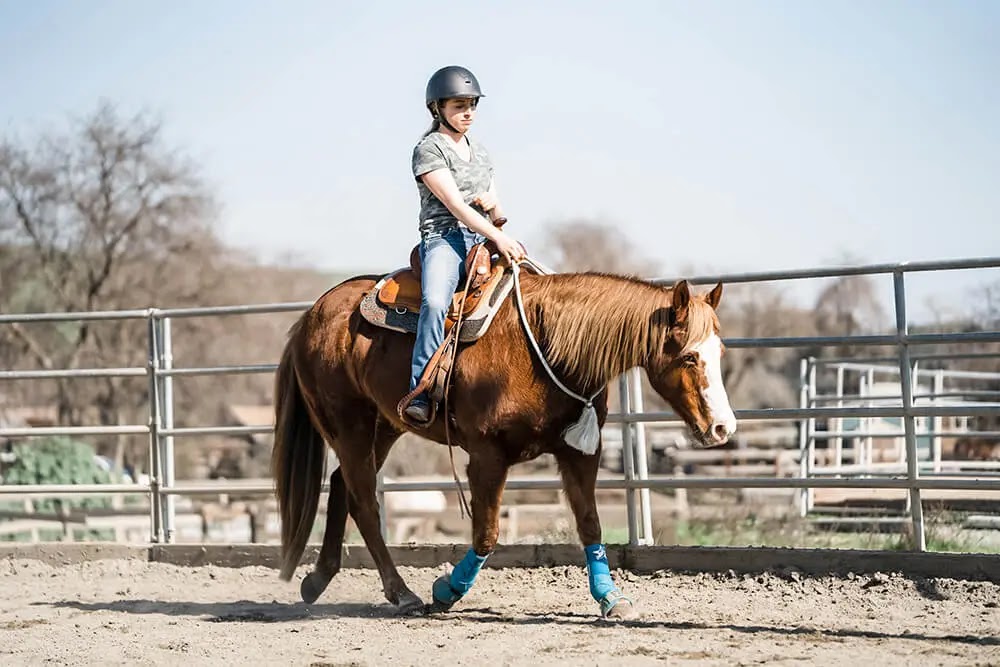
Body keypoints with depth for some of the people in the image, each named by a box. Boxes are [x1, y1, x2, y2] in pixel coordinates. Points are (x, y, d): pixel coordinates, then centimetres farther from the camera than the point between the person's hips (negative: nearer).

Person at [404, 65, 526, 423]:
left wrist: (494, 205, -1)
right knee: (435, 302, -36)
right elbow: (455, 205, -13)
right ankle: (419, 395, -38)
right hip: (444, 237, -8)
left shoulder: (480, 151, 22)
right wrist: (498, 238, -23)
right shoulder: (429, 149, -1)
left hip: (485, 239, 8)